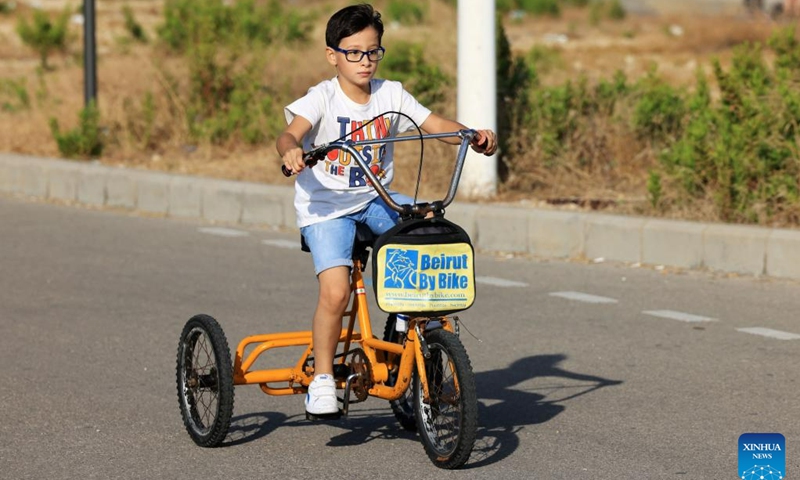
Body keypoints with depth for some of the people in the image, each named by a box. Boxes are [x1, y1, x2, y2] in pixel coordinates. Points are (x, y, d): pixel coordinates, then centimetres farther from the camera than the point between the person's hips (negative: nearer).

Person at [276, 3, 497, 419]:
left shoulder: (391, 95, 1)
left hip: (375, 201, 4)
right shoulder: (322, 98, -12)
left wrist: (474, 137, -22)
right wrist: (291, 151, -50)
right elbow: (290, 133, -26)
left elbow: (434, 124, -4)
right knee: (335, 292, -23)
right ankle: (322, 377, -4)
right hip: (325, 206, -4)